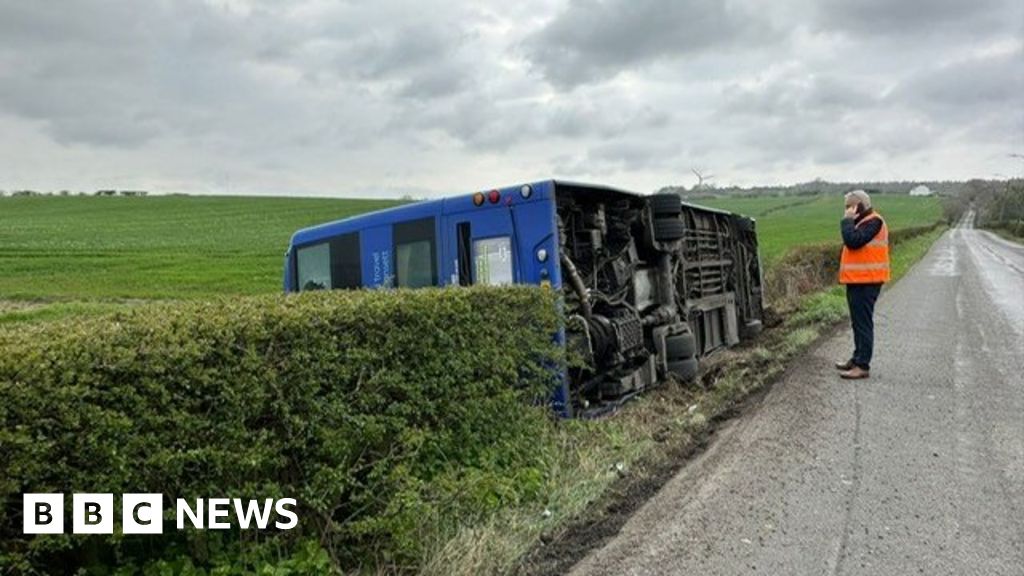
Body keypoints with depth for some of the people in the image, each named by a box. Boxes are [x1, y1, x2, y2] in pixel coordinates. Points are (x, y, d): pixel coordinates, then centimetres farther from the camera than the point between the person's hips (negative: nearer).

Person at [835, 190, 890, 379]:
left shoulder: (873, 222, -12)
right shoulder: (863, 222, 18)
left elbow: (853, 241, -23)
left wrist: (847, 220, -15)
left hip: (865, 282, -10)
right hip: (858, 280, 10)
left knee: (863, 323, -7)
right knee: (858, 322, 16)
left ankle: (863, 366, -4)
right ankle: (857, 359, 26)